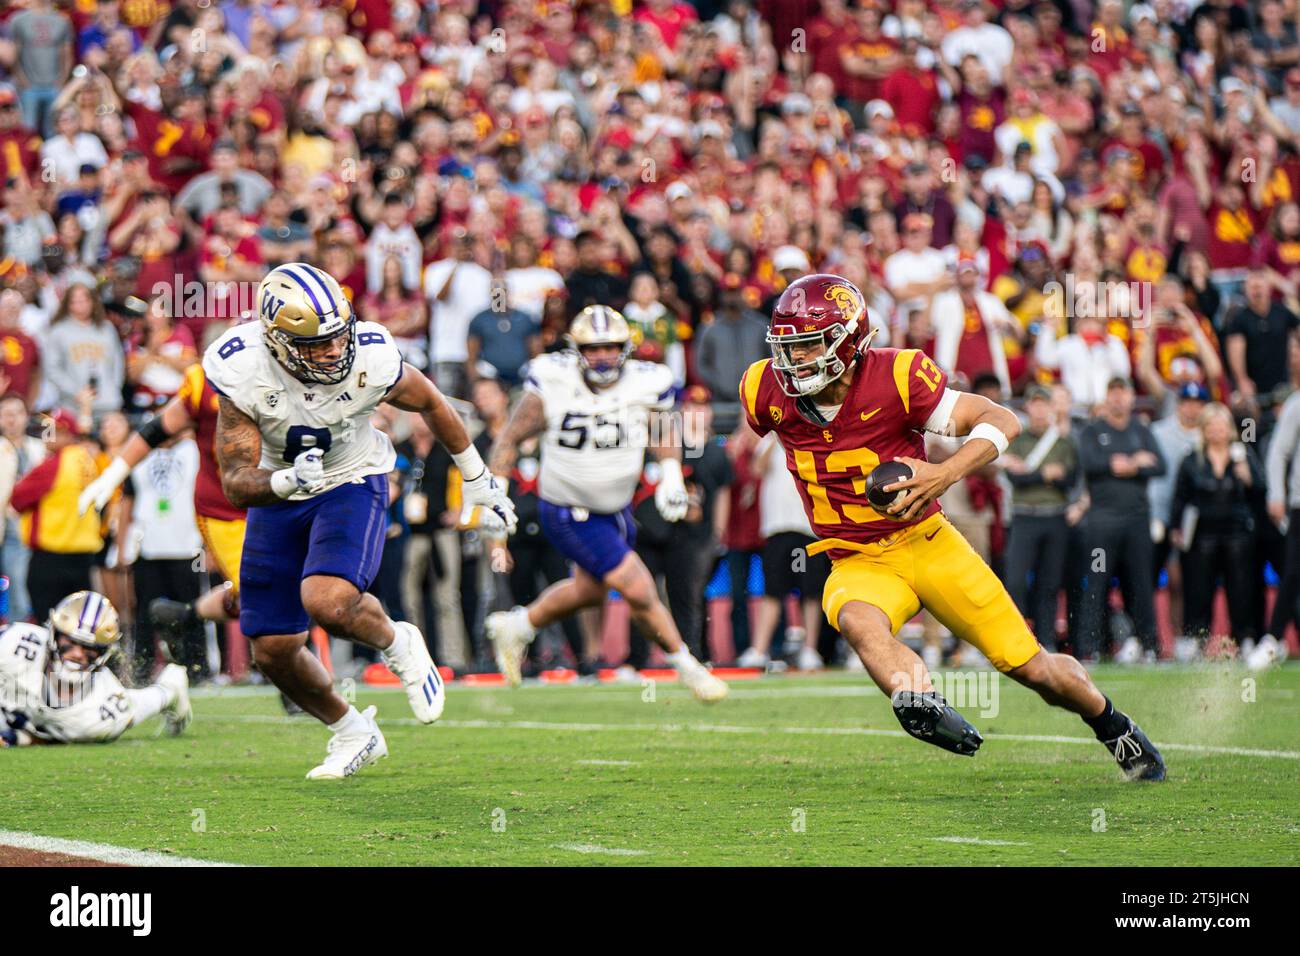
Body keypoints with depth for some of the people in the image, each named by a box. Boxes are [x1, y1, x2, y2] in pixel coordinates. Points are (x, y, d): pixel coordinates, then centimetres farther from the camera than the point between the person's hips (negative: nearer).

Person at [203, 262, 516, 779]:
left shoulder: (371, 359, -25)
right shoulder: (243, 374, -27)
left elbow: (431, 402, -2)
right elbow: (236, 483, -24)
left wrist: (475, 476, 11)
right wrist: (286, 481, -46)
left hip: (352, 485, -2)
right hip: (278, 493, 2)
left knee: (327, 602, -30)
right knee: (274, 653, 3)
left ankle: (397, 645, 5)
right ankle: (352, 733, 30)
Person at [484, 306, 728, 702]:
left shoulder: (644, 384, -12)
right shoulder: (554, 385, -20)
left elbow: (663, 432, 9)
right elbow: (511, 438, -8)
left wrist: (671, 474, -7)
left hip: (616, 508, 6)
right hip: (570, 515, -6)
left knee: (590, 590, 24)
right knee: (639, 591, -11)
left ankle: (515, 627, 47)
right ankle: (686, 666, 9)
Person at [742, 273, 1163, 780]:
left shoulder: (892, 379, -19)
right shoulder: (770, 392, -8)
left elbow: (1003, 421, -16)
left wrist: (944, 476, -32)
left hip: (928, 544, -2)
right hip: (857, 565, 2)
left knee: (1031, 667, 4)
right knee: (857, 622, -36)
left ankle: (1112, 724, 31)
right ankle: (920, 702, -60)